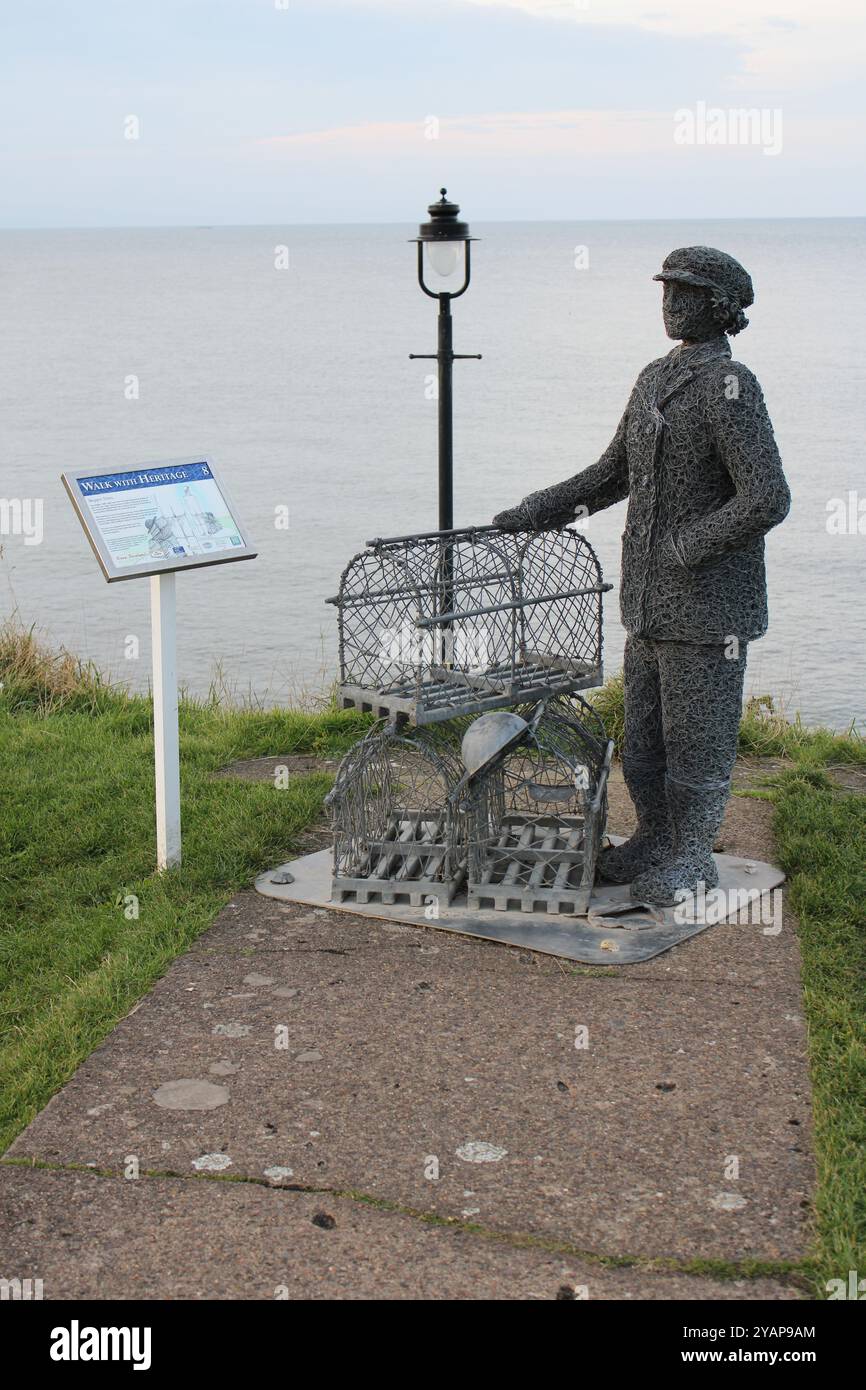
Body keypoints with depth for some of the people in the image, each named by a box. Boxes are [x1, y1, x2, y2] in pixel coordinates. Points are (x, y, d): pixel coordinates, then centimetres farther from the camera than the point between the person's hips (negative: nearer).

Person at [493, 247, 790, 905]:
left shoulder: (731, 387, -16)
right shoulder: (655, 379, 11)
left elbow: (768, 499, -24)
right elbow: (614, 475, 22)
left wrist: (685, 546, -16)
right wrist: (534, 513, 14)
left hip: (708, 604, -8)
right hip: (652, 602, 8)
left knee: (698, 734, 3)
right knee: (643, 733, 16)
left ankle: (693, 858, 17)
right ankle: (656, 839, 32)